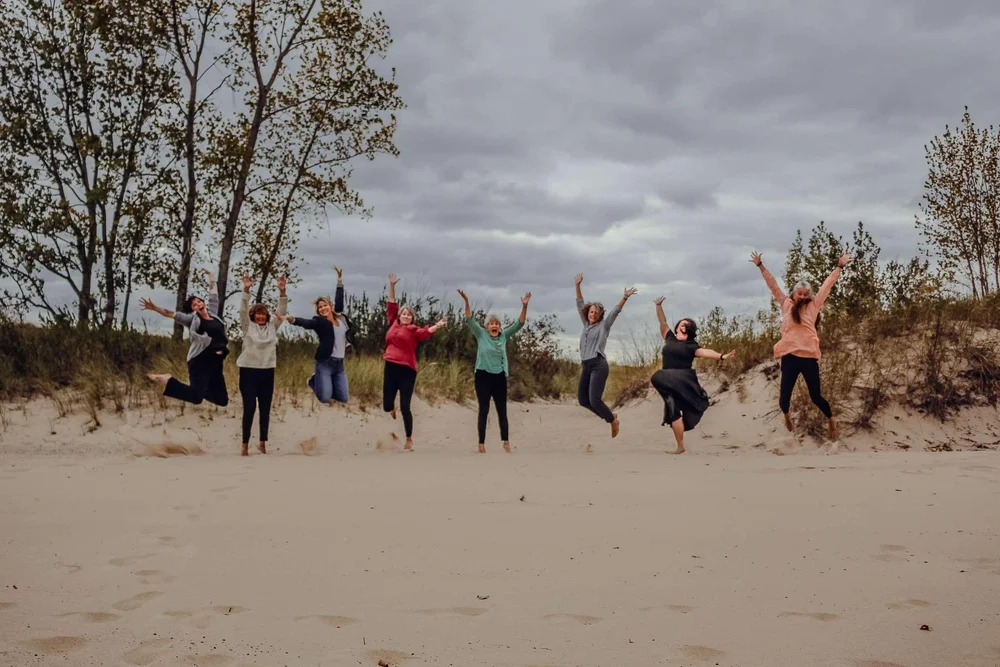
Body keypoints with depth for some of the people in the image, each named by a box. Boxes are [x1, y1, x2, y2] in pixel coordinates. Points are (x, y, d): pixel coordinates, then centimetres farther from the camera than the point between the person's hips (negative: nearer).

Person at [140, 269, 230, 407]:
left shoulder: (212, 313, 16)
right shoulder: (192, 318, 4)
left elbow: (214, 294, 27)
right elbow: (172, 314, -6)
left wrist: (210, 276, 36)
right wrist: (155, 308, -20)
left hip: (216, 362, 6)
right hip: (200, 360, -6)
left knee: (222, 400, 5)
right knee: (195, 397, -21)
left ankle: (204, 388, 28)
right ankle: (167, 381, -2)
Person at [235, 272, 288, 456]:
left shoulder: (272, 326, 8)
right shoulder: (248, 326, 1)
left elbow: (281, 311, -1)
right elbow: (243, 309, -11)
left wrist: (282, 292, -15)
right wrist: (246, 290, -25)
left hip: (267, 371, 3)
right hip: (249, 370, -3)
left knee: (265, 409, 6)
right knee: (249, 408, -6)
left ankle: (263, 443, 14)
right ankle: (245, 445, 1)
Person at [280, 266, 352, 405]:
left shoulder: (341, 318, 10)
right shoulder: (319, 322, -4)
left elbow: (339, 300, 21)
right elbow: (306, 323, -23)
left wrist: (340, 280, 24)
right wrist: (292, 320, -43)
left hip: (339, 364, 5)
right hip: (325, 363, -5)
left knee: (343, 398, 2)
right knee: (325, 398, -14)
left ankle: (319, 381, 28)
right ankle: (313, 381, 21)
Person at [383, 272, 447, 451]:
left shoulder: (414, 330, 1)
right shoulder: (394, 324, 12)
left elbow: (426, 332, -18)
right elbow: (391, 305, 18)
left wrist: (437, 326, -36)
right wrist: (392, 285, 16)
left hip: (407, 370, -3)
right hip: (390, 367, 3)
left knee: (404, 406, -3)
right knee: (387, 404, 2)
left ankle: (409, 440, 9)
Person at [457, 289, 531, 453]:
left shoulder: (504, 336, 6)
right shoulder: (481, 335, 0)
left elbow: (519, 323, 0)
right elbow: (470, 320, -11)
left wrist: (524, 306, -13)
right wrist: (466, 302, -24)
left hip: (500, 377, 2)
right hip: (483, 376, -2)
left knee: (502, 410, 6)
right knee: (484, 410, 0)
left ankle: (506, 442, 12)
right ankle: (481, 443, 3)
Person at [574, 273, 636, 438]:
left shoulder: (604, 325, 3)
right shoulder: (586, 325, 17)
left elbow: (615, 311, -8)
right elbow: (580, 305, 20)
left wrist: (625, 298, -20)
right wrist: (578, 286, 16)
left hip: (599, 365, -7)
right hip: (586, 366, 7)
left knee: (594, 399, -17)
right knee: (583, 399, 4)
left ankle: (614, 421, 5)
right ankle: (610, 415, 19)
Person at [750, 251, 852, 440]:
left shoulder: (813, 306, 11)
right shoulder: (786, 304, 12)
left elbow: (827, 284, 13)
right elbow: (772, 284, 12)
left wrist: (840, 266, 14)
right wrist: (760, 265, 11)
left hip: (809, 356, 0)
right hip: (789, 356, 0)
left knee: (815, 395, 4)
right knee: (785, 394, 4)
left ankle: (831, 420, 31)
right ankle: (787, 416, 38)